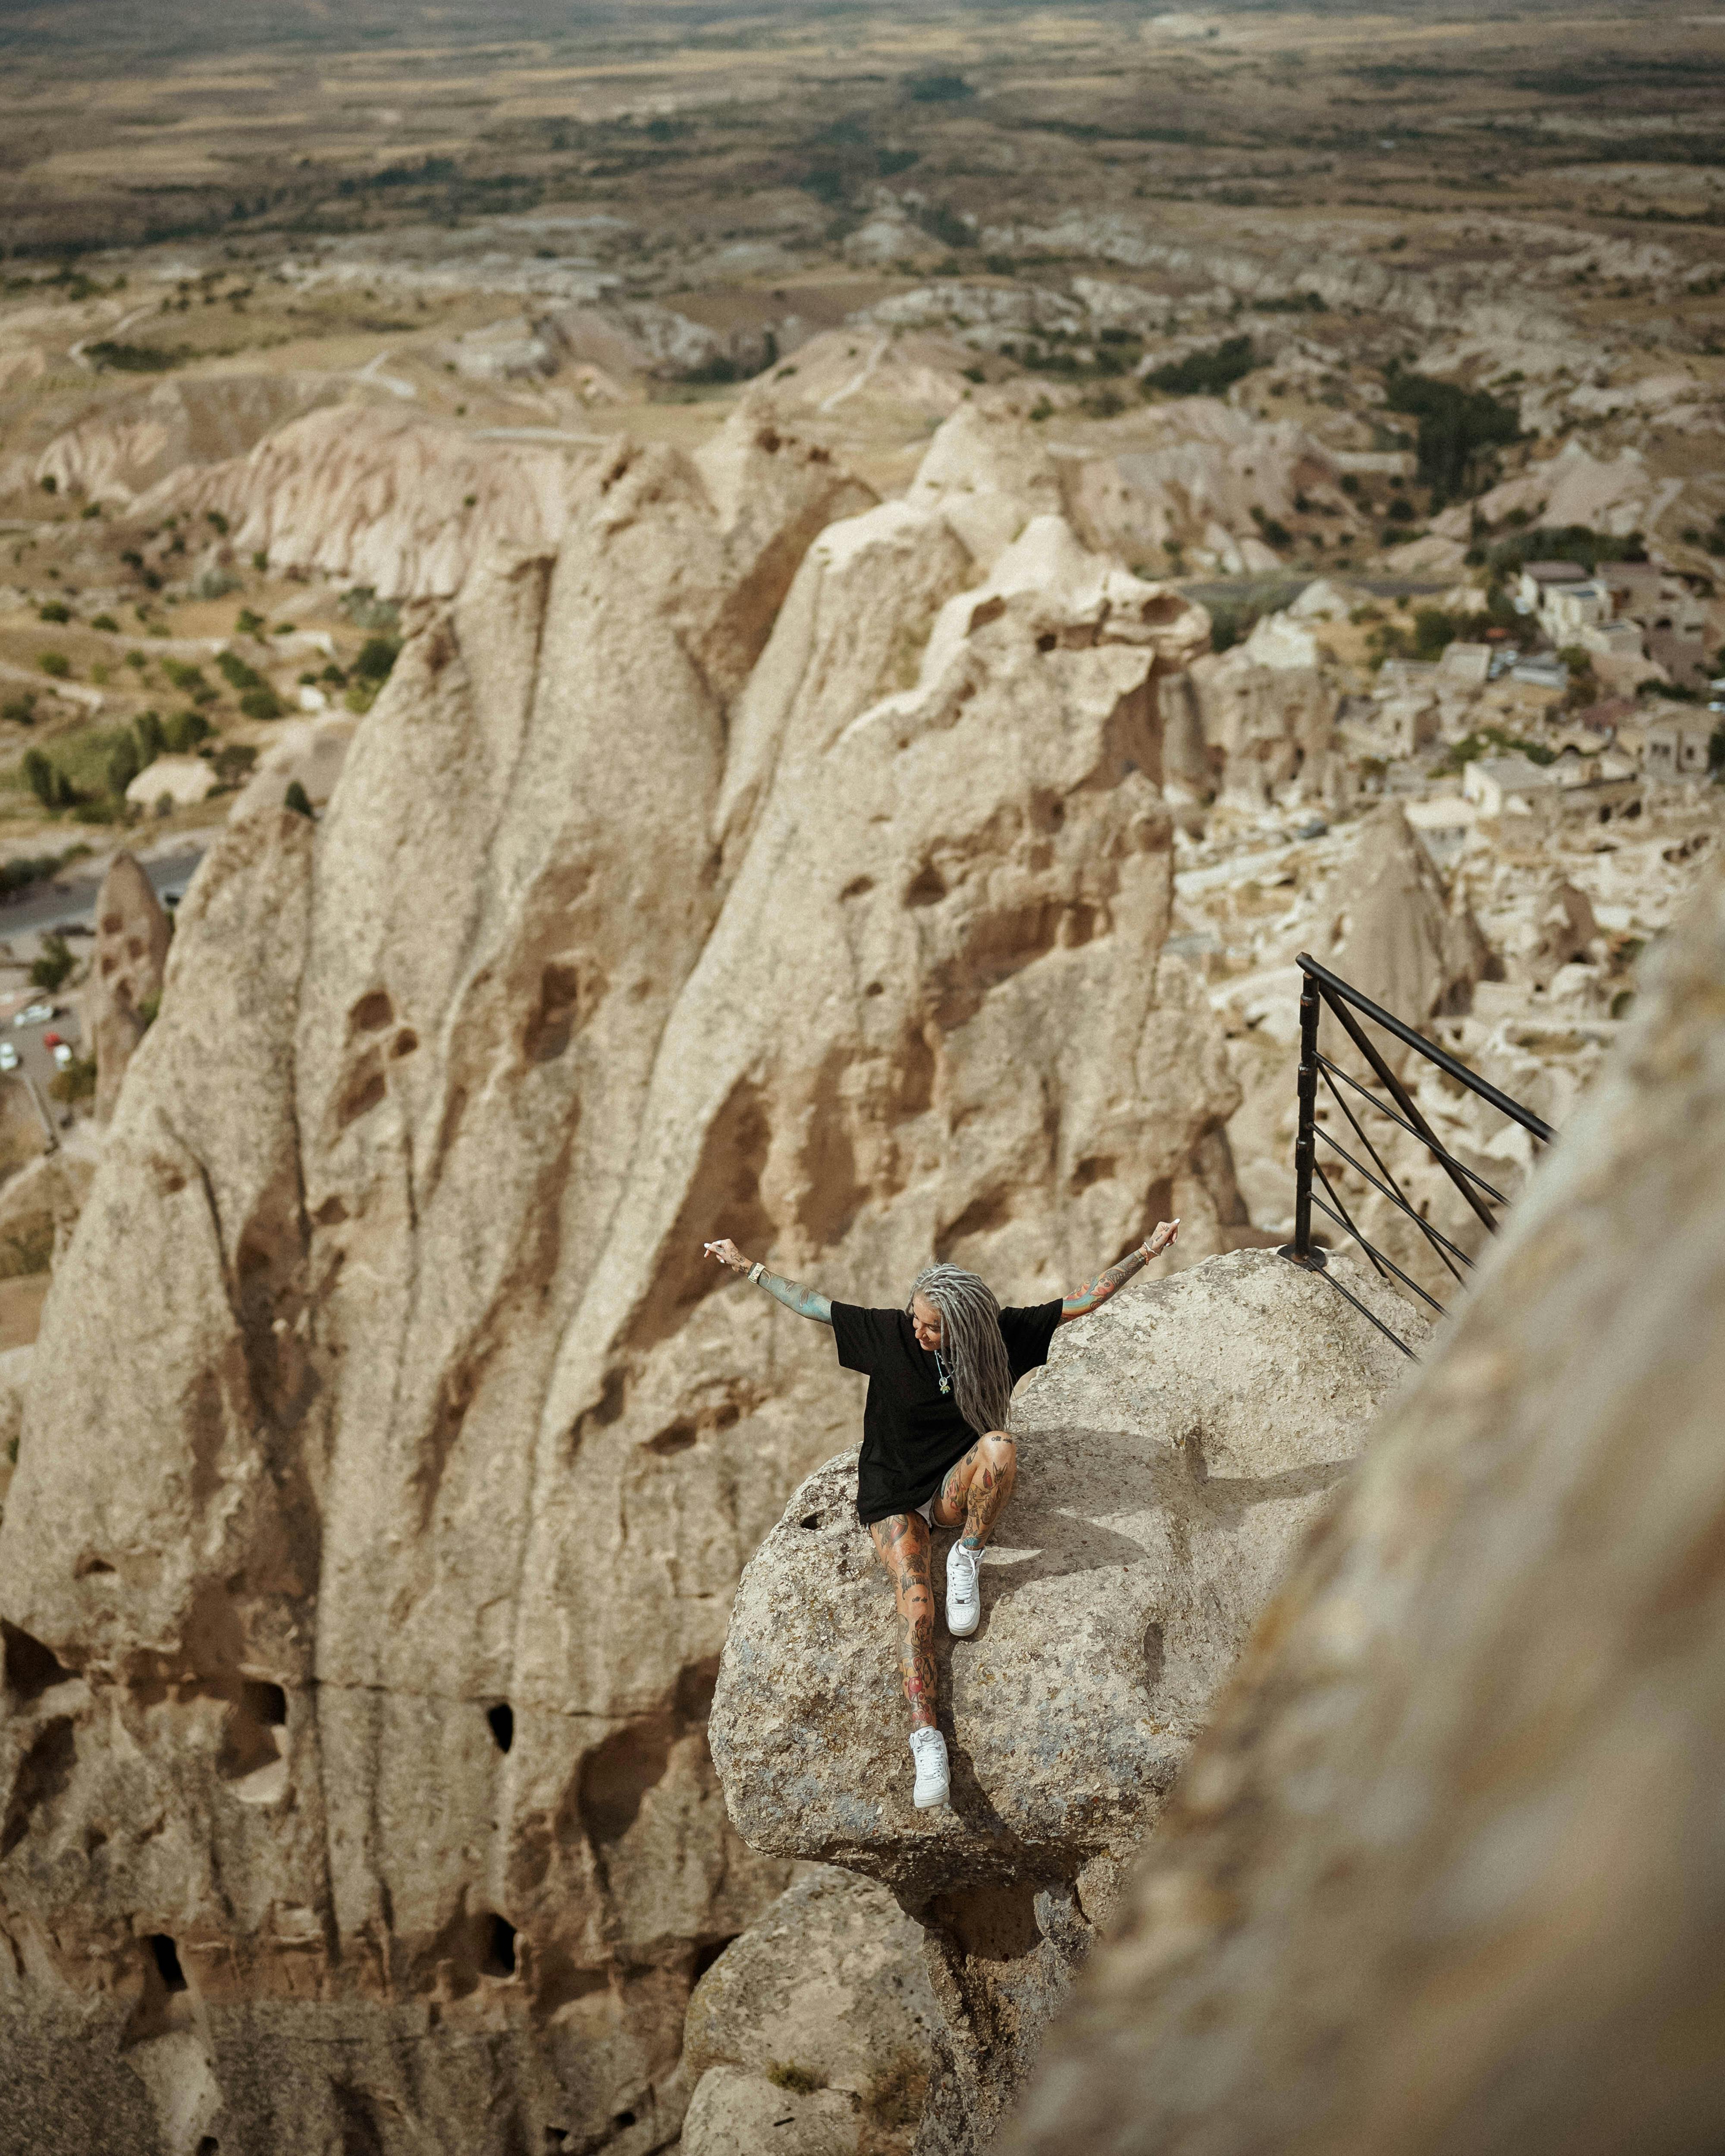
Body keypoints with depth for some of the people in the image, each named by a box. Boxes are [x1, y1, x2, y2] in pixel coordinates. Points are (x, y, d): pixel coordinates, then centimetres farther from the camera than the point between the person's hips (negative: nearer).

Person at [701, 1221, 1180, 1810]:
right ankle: (925, 1740, -26)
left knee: (1001, 1448, -34)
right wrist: (748, 1267, 0)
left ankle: (967, 1558, -13)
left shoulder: (999, 1335, -10)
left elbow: (1083, 1301, -7)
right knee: (915, 1598, -25)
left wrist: (1146, 1252, -10)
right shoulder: (889, 1332, -11)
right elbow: (812, 1305, -2)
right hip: (893, 1493, -1)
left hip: (954, 1489, 1)